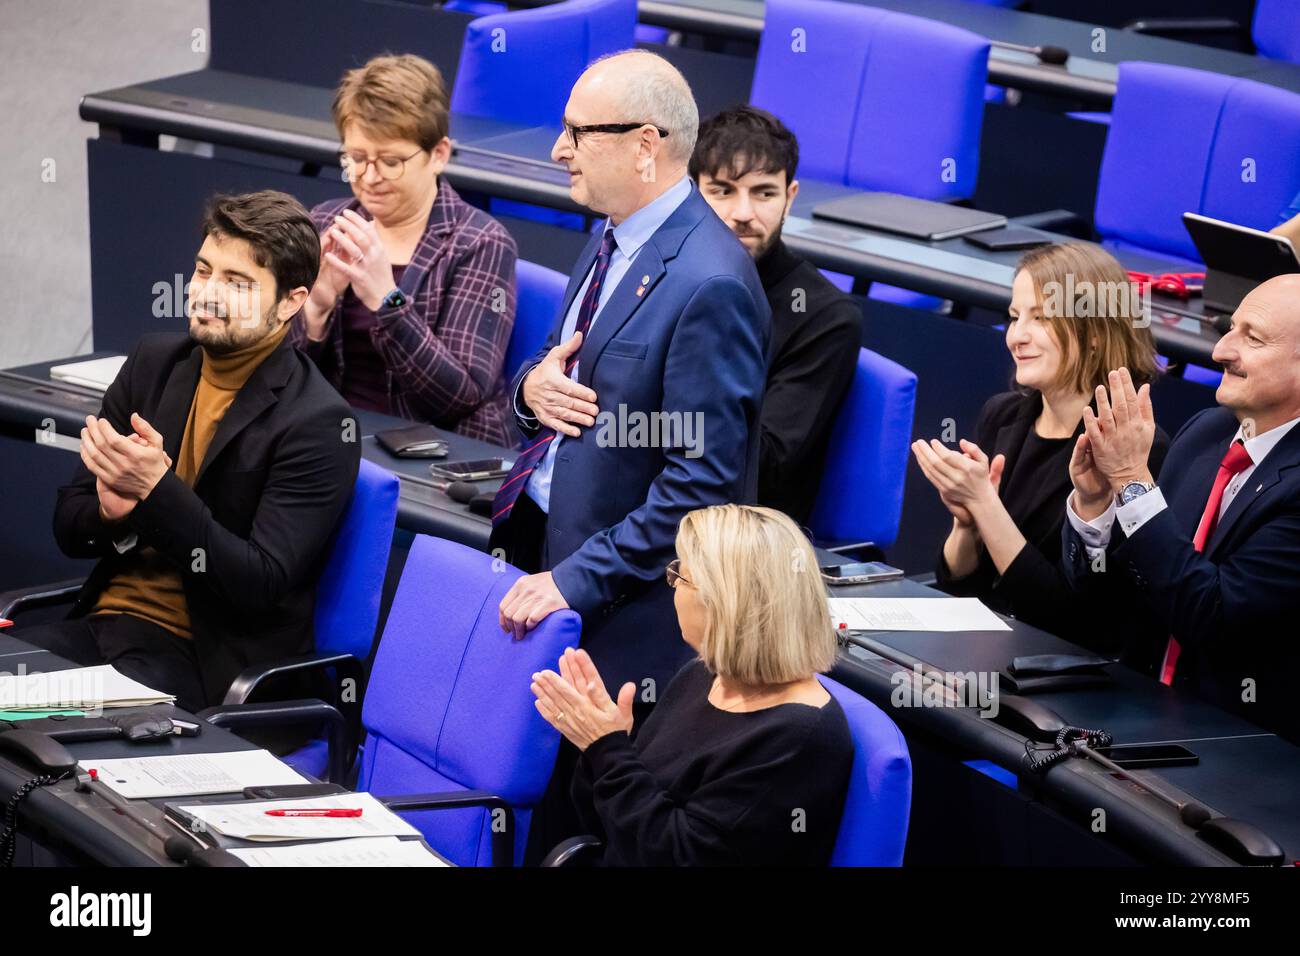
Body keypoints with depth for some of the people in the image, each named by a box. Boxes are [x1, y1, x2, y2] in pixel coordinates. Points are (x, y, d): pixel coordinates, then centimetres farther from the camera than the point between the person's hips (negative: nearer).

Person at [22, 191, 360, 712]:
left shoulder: (317, 423, -10)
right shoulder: (154, 360, 8)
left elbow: (262, 586, -16)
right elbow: (67, 527, 12)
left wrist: (156, 488, -25)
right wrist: (110, 512, -12)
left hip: (208, 663, -6)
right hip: (101, 624, 6)